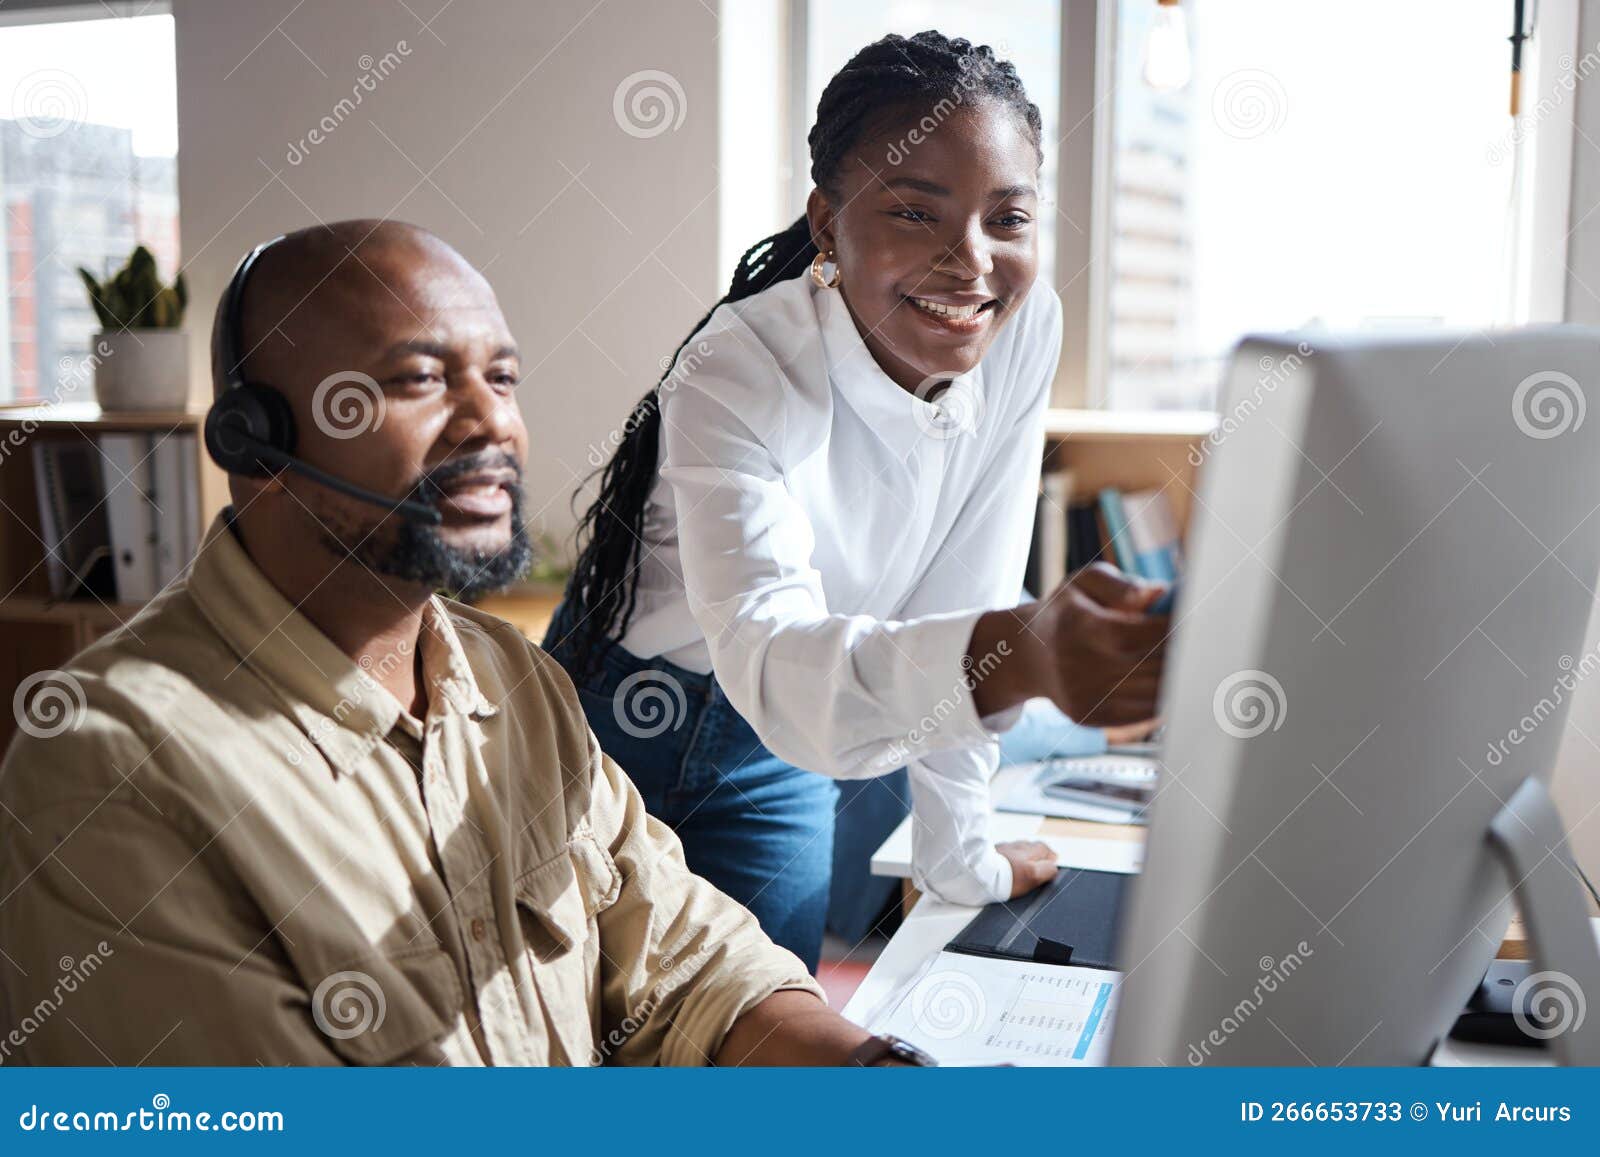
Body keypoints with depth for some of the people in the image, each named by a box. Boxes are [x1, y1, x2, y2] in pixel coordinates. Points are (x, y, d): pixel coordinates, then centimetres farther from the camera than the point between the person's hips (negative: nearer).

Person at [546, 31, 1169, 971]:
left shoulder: (1026, 330, -16)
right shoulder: (737, 376, -31)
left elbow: (965, 604, -8)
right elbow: (767, 657, -47)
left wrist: (960, 856, -5)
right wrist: (1025, 652, -64)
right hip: (623, 725, -4)